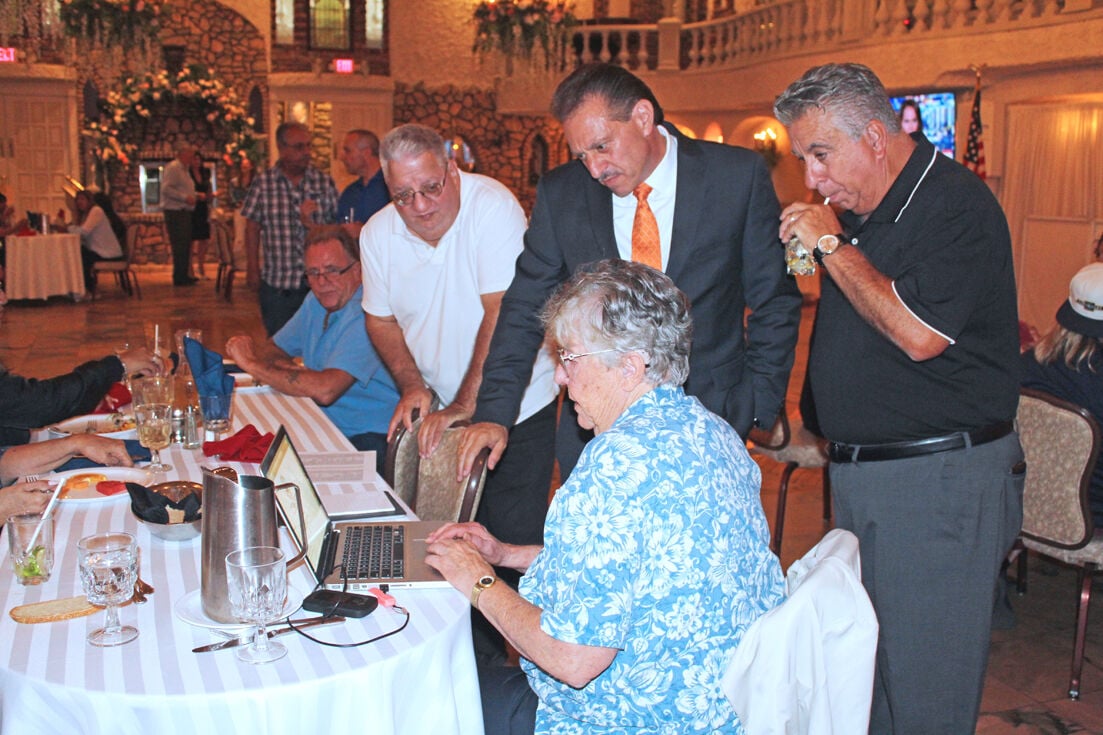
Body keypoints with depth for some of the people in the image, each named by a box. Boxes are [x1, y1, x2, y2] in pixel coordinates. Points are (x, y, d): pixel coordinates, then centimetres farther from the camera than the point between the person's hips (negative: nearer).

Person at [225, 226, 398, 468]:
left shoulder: (366, 315, -21)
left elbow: (325, 390, -32)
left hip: (369, 441, -8)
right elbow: (274, 349, 15)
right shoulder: (317, 301, 9)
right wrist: (289, 368, -10)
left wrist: (252, 364, -22)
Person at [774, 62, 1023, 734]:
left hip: (940, 479, -8)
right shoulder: (857, 213, 12)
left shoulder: (957, 202, -13)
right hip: (859, 473, 8)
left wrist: (832, 246, -17)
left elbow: (918, 333, -24)